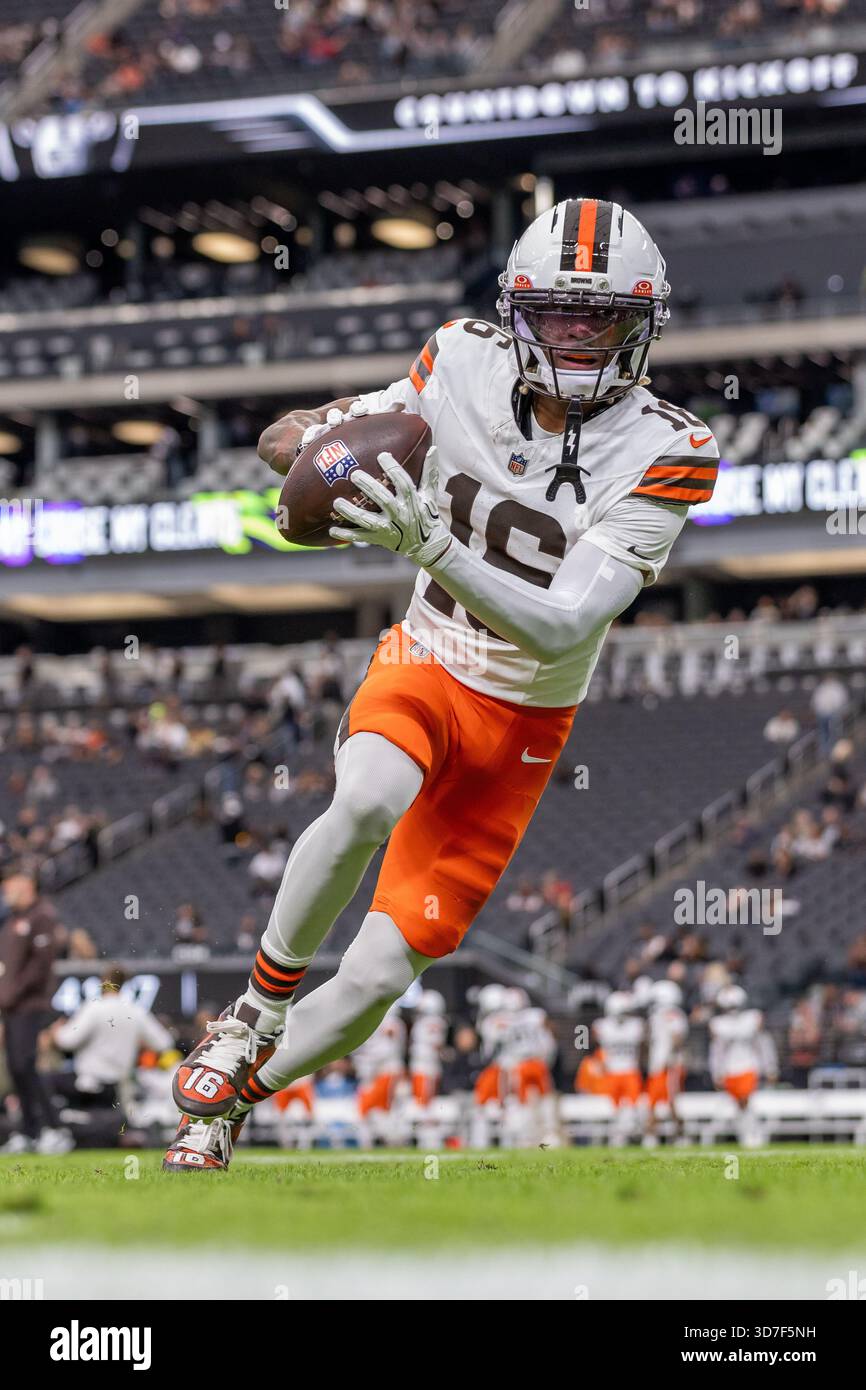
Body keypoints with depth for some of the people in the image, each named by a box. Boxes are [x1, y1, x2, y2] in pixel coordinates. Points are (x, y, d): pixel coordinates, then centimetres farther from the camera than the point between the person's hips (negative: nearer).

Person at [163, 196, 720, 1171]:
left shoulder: (660, 453, -17)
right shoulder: (466, 368, -9)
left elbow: (564, 628, -26)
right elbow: (283, 441, 3)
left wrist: (429, 546, -39)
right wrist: (316, 443, -23)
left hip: (522, 725, 0)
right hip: (424, 668, 0)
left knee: (380, 975, -4)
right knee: (369, 800, -37)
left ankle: (227, 1102, 23)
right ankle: (257, 1010, -14)